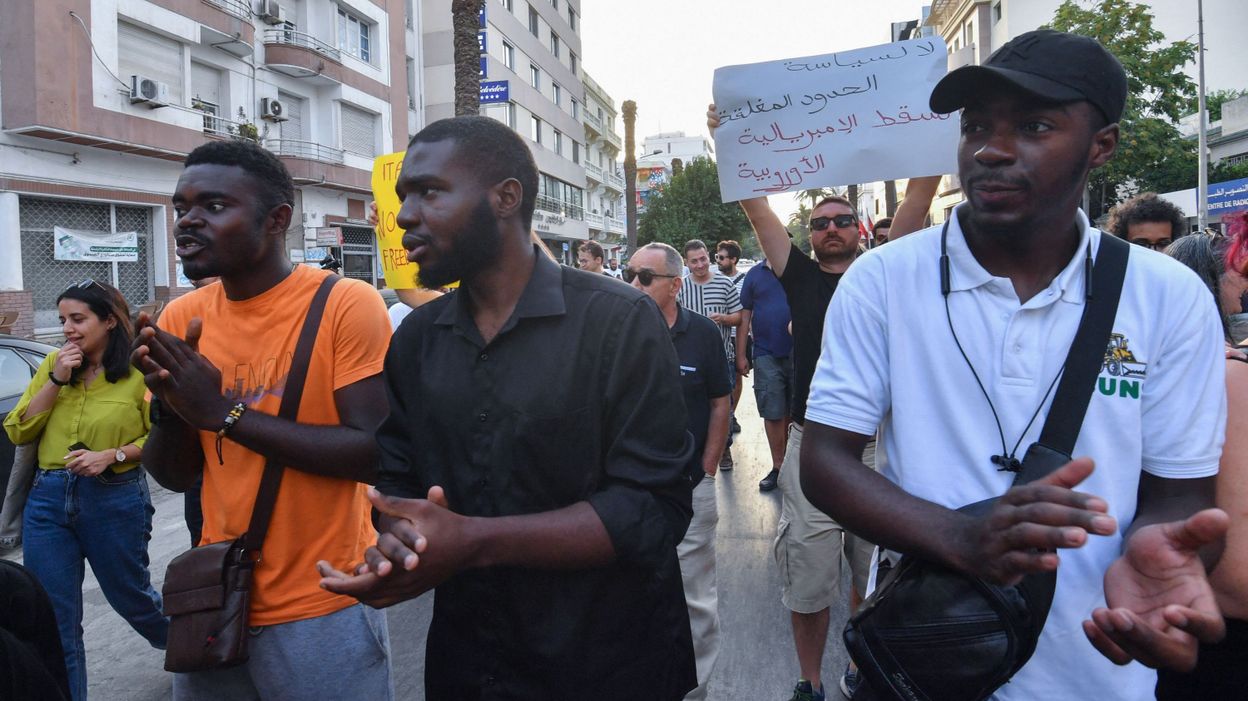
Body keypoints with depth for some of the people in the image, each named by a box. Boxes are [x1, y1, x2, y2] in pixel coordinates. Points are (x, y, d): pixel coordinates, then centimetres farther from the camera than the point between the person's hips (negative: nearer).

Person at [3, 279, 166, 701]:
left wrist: (113, 454, -19)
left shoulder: (139, 371, -9)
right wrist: (55, 380, -9)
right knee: (54, 619, 5)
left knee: (130, 596, 17)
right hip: (48, 498, 4)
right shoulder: (53, 364, 5)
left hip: (115, 500, -3)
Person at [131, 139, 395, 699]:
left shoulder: (346, 304, -14)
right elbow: (175, 476, 7)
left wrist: (224, 412, -21)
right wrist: (170, 406, -14)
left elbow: (376, 454, -20)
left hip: (323, 611, -5)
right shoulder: (181, 318, 2)